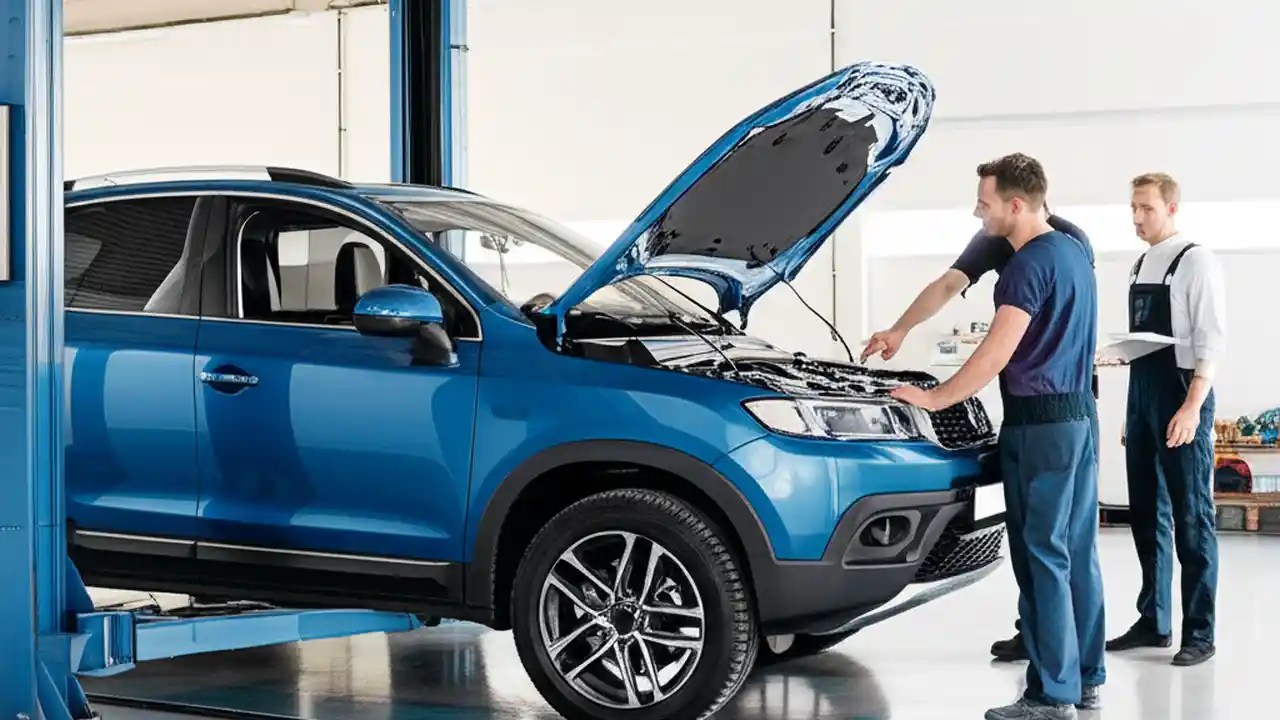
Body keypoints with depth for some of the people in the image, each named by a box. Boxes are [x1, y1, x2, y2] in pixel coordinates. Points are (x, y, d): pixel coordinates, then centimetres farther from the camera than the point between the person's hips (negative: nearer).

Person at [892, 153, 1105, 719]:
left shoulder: (1031, 264, -16)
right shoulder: (1074, 252, 14)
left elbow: (997, 353, -21)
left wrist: (934, 398, -15)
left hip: (1040, 422, -9)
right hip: (1080, 415, 10)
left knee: (1042, 556, -6)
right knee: (1076, 551, 12)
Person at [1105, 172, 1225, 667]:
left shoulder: (1195, 261, -8)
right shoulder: (1140, 266, 15)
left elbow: (1211, 340, -14)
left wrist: (1193, 407, -22)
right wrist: (1133, 409, 17)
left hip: (1181, 398, -8)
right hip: (1141, 396, 8)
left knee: (1191, 517, -3)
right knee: (1146, 515, 12)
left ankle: (1200, 633, 3)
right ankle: (1153, 622, 21)